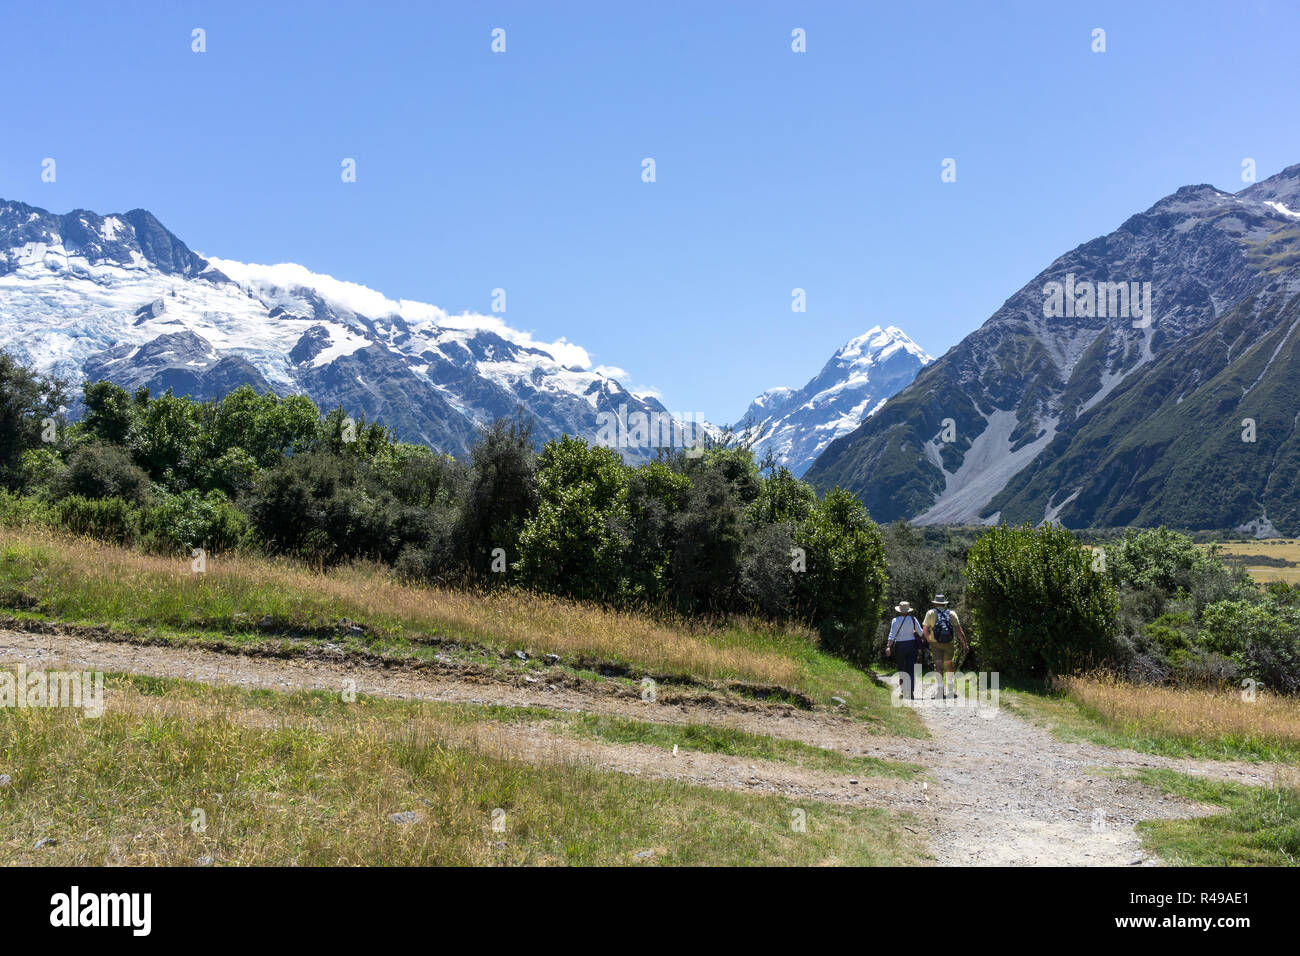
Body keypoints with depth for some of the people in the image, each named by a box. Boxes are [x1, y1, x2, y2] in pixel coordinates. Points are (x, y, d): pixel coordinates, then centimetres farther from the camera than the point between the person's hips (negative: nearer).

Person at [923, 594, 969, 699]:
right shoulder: (951, 614, 6)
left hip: (935, 644, -2)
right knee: (949, 666, 18)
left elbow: (925, 630, 1)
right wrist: (965, 644, -2)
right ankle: (952, 691, 24)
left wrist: (928, 640, 19)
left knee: (939, 666, -7)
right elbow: (958, 630, -2)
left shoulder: (930, 613, 3)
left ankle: (941, 691, -19)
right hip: (949, 644, 2)